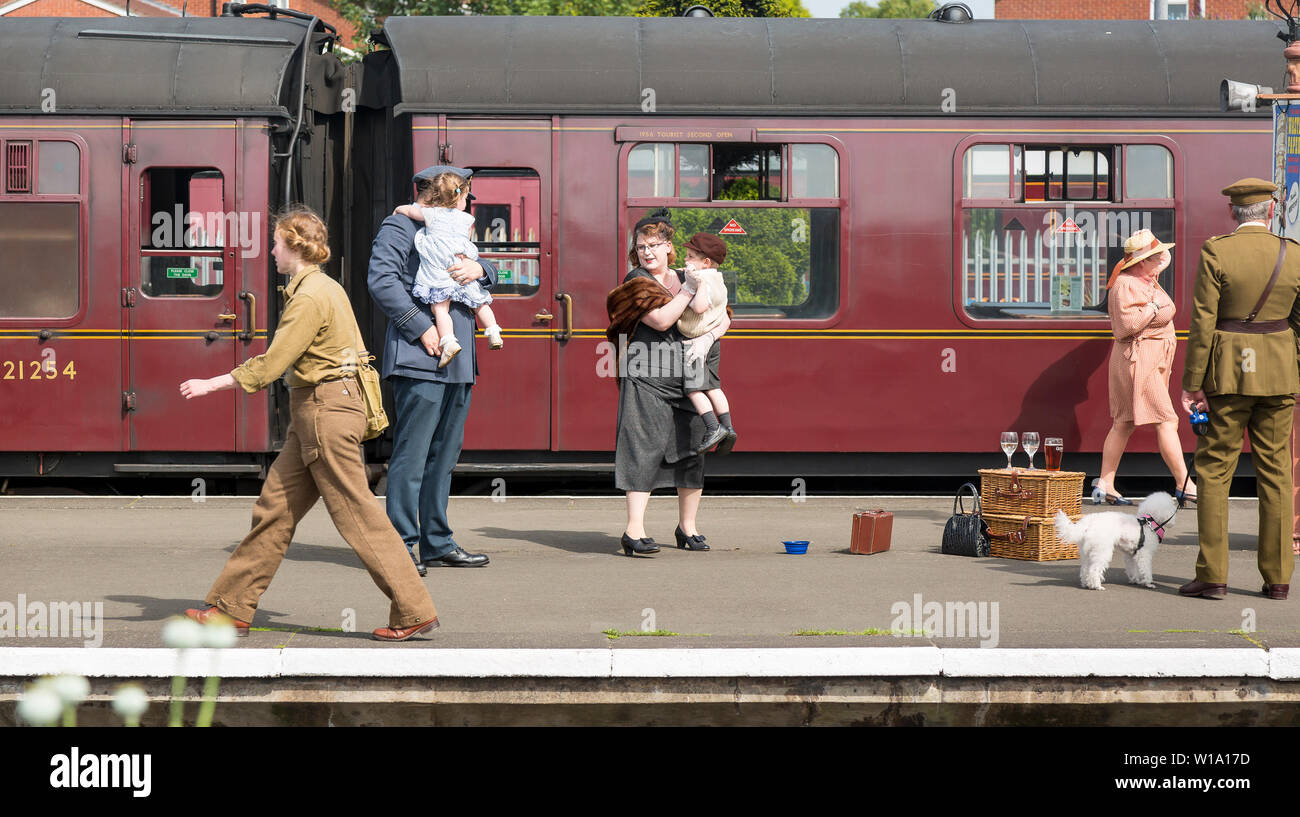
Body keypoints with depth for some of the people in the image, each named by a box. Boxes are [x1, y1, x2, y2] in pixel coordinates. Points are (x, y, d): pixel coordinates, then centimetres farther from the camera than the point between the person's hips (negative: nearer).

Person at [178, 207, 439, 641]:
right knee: (274, 507, 10)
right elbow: (352, 351, 18)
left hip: (326, 412, -10)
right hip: (312, 415, 10)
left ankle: (415, 611, -1)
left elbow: (271, 364, -17)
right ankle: (232, 609, 15)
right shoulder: (328, 288, 13)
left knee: (358, 516, -5)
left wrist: (211, 384, -10)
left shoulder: (311, 297, -16)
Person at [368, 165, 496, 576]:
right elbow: (381, 279, -14)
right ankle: (402, 546, -4)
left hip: (458, 363, 9)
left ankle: (437, 544, 19)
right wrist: (421, 328, -17)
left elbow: (491, 273, 20)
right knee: (411, 457, -8)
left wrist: (478, 268, -5)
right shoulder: (401, 226, -1)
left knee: (444, 455, 12)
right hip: (420, 361, -9)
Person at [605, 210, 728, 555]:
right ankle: (634, 530, -13)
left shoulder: (685, 278, 16)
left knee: (691, 448, 8)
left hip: (687, 381, 5)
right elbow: (661, 319, -15)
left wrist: (707, 337, -7)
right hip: (646, 380, -5)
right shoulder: (636, 282, 0)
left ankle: (687, 526, 21)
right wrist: (689, 289, -11)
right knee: (644, 448, -11)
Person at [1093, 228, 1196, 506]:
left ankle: (1105, 485, 11)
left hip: (1154, 361, 10)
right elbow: (1126, 324, -23)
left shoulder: (1148, 280, 16)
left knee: (1124, 423, 9)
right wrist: (1154, 306, -16)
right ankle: (1184, 485, -11)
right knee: (1167, 421, -11)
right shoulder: (1125, 285, -14)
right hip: (1138, 358, -10)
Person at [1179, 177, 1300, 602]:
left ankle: (1212, 575, 0)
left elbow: (1202, 322, -11)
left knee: (1214, 470, 3)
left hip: (1226, 375, -3)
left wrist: (1192, 383, -7)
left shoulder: (1215, 253, -8)